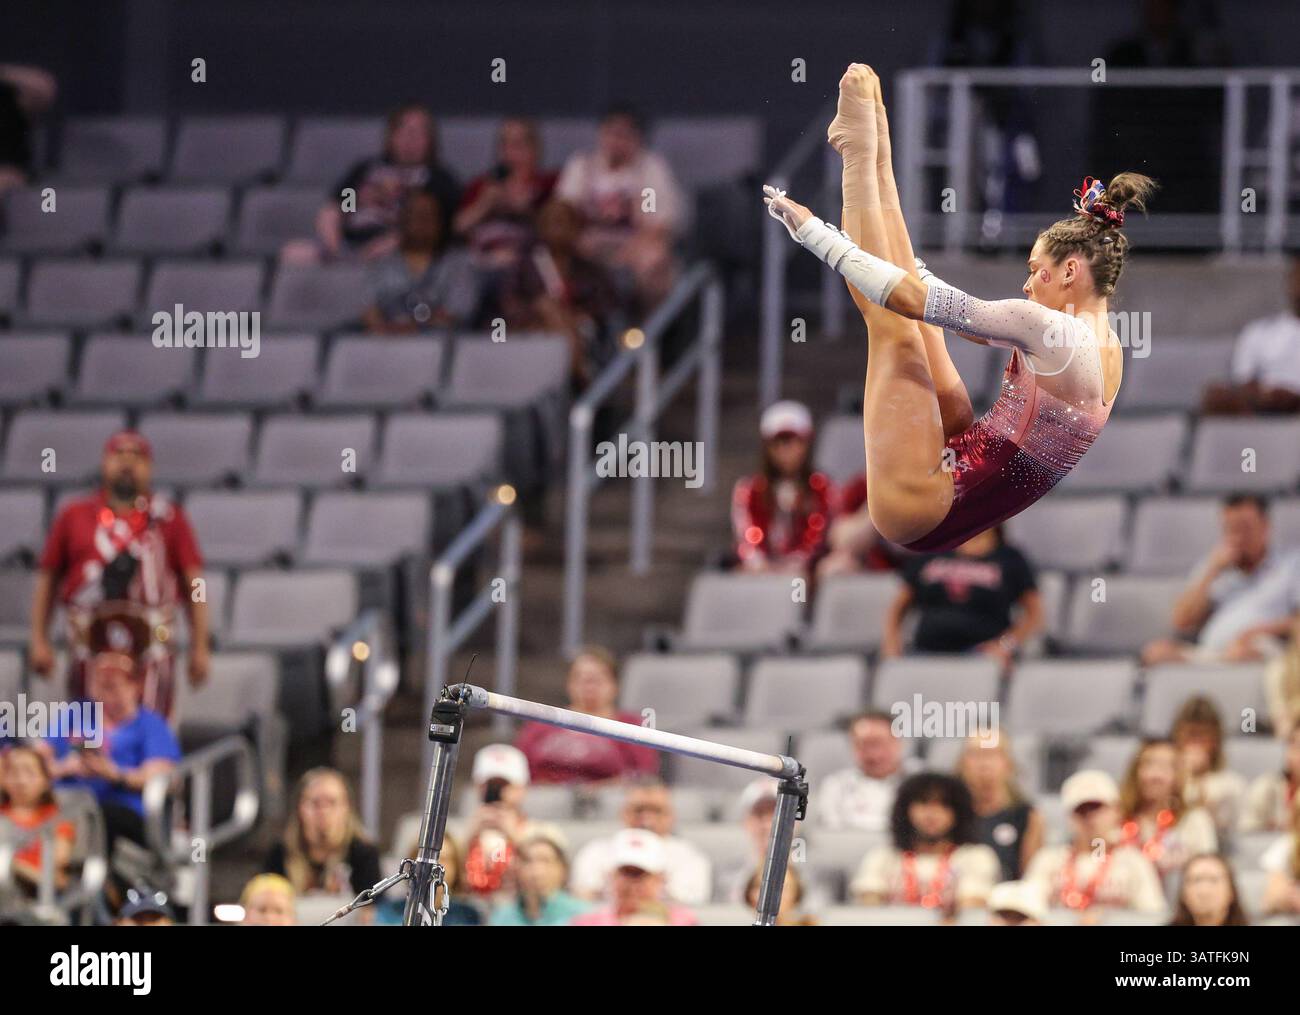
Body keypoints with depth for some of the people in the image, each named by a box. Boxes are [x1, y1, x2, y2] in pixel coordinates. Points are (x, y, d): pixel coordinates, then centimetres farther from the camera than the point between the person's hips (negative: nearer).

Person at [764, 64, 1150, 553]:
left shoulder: (1051, 330, -20)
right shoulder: (1108, 349, 8)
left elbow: (910, 298, -20)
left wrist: (813, 230, -12)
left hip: (918, 507, -9)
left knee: (895, 327, -4)